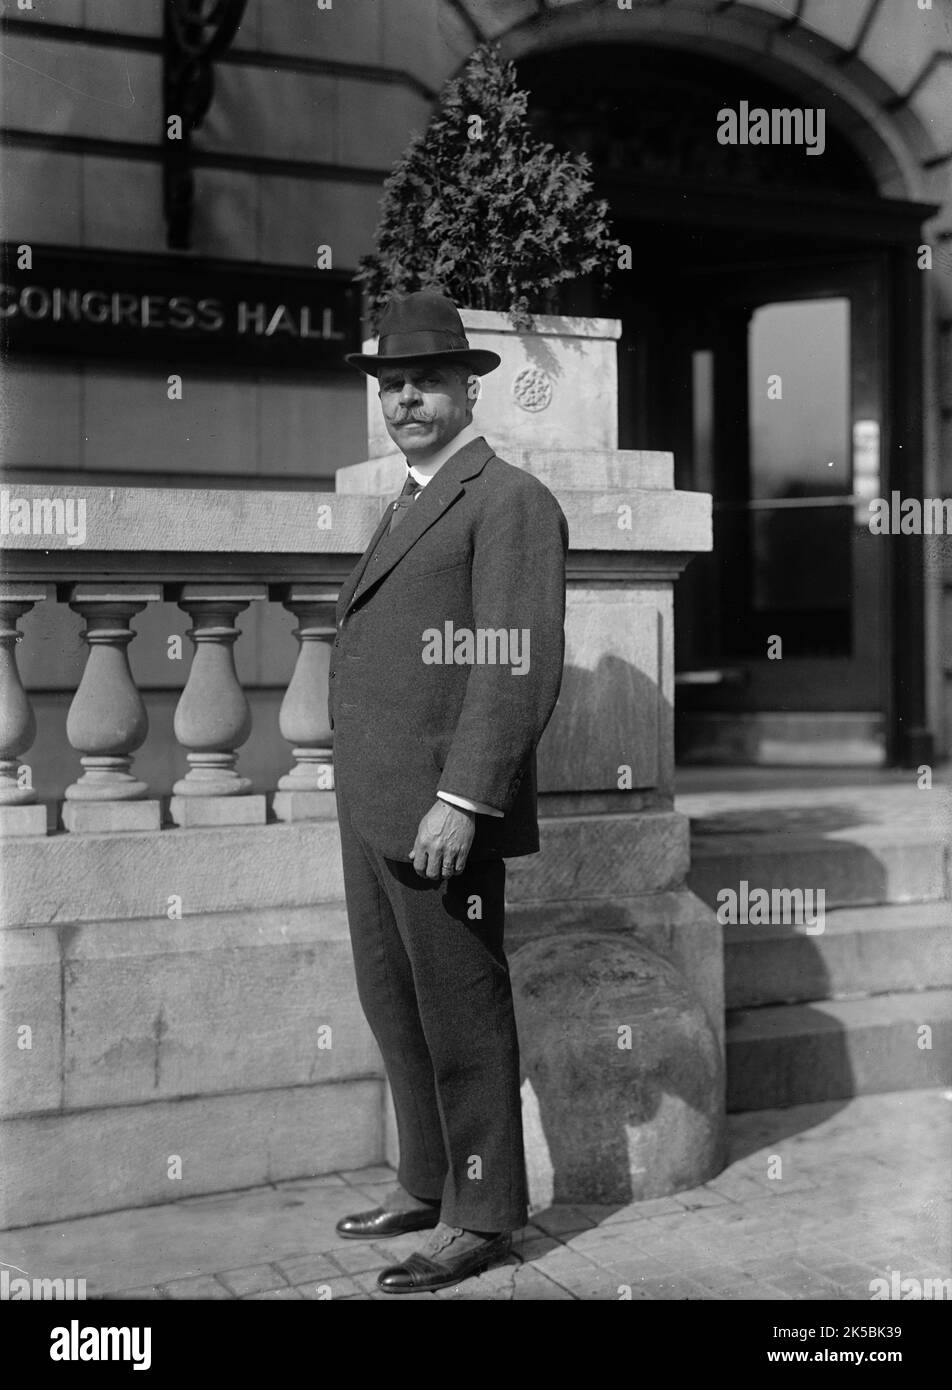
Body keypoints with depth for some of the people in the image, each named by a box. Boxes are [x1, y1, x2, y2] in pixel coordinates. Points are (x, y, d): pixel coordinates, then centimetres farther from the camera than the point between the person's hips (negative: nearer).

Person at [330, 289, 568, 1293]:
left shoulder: (509, 502, -9)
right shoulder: (407, 508, 20)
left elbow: (520, 667, -18)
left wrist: (461, 802, -24)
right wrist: (373, 797, 17)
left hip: (444, 812, -9)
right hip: (376, 812, 9)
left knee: (460, 1014, 0)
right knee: (393, 1005, 17)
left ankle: (481, 1217, 14)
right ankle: (426, 1185, 31)